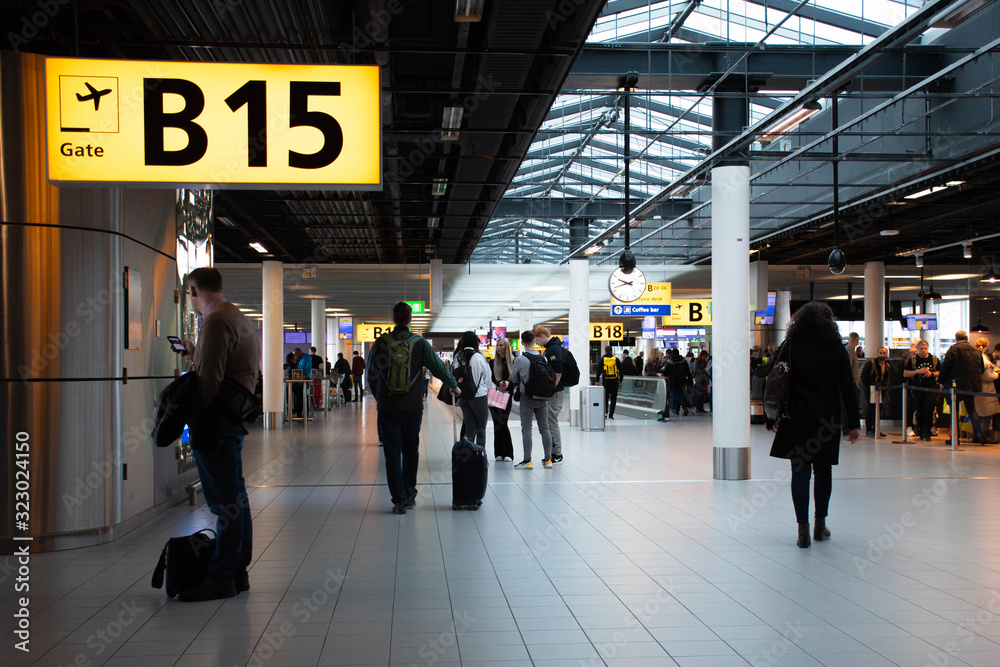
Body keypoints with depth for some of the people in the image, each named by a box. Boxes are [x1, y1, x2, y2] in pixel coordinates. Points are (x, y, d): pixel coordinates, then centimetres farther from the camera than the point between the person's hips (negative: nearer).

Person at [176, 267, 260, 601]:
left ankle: (220, 579, 0)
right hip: (233, 420, 10)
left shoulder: (216, 322, -14)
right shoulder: (238, 317, 17)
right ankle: (238, 573, 21)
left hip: (216, 422, -10)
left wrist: (187, 414, -12)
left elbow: (209, 380, -21)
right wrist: (196, 355, 25)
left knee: (225, 502, -5)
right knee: (235, 499, 13)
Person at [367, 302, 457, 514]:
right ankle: (409, 495, 20)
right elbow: (439, 368, 3)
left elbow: (370, 375, 7)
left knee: (392, 454, 4)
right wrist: (454, 386, 20)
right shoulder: (420, 344, -4)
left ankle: (399, 500, 3)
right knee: (411, 451, 16)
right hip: (413, 407, 0)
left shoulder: (380, 343, -2)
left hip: (387, 407, 0)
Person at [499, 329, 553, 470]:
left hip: (527, 398, -4)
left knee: (526, 429, 0)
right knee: (544, 428, 8)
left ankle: (527, 460, -2)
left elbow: (514, 379, -3)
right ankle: (548, 459, 10)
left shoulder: (520, 360, -11)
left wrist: (508, 382, 19)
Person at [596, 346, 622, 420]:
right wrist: (620, 380, 15)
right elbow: (621, 370, 6)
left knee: (605, 397, 13)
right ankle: (611, 414, 3)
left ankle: (605, 412, 2)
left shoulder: (602, 359, -1)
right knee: (613, 398, 5)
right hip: (614, 381, 0)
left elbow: (598, 371, 0)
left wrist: (597, 381, 6)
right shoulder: (616, 359, 1)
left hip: (605, 381, 0)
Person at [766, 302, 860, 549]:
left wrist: (770, 418, 8)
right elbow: (848, 388, -1)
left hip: (796, 420, -1)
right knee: (823, 471, 14)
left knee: (800, 472, 2)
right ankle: (820, 525, 23)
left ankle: (803, 529, -3)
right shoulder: (837, 349, -1)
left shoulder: (790, 347, -1)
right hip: (827, 421, 1)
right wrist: (854, 423, 3)